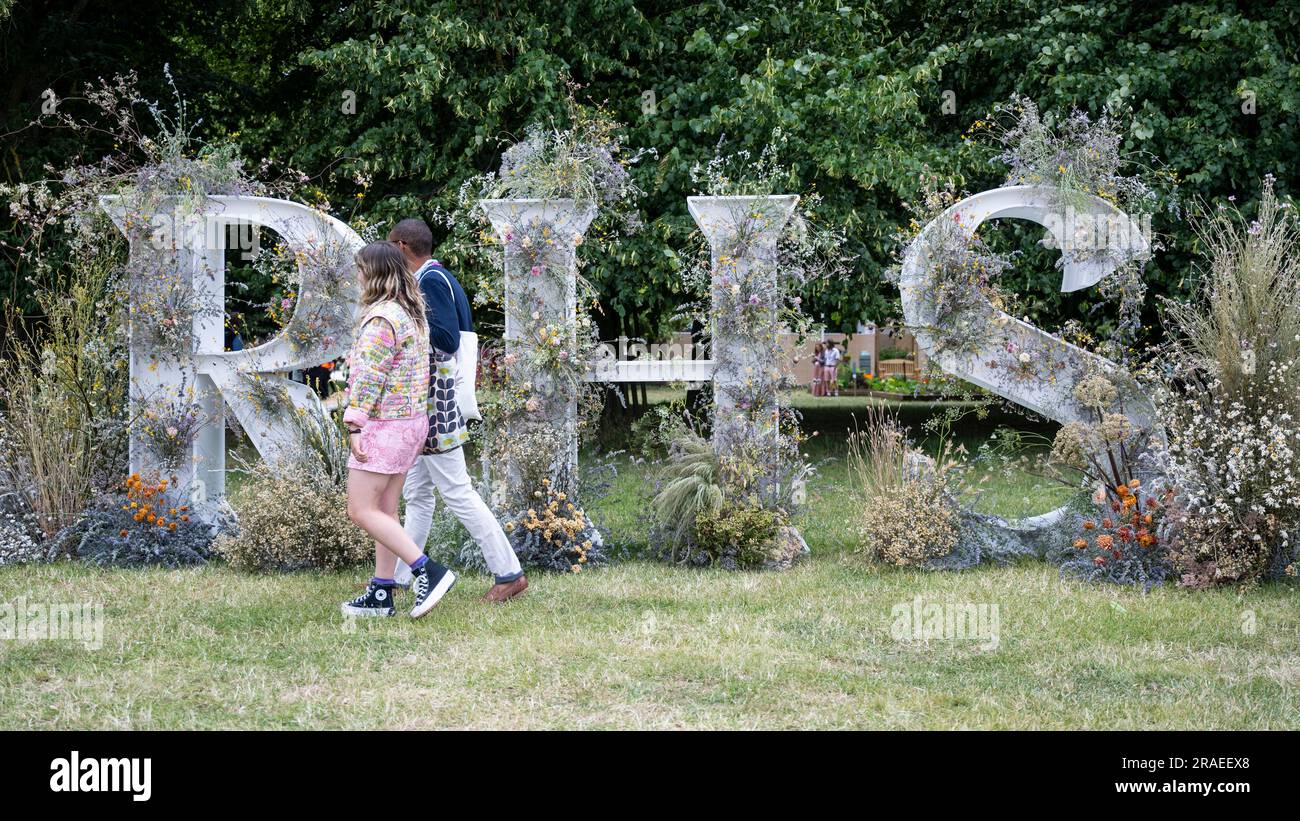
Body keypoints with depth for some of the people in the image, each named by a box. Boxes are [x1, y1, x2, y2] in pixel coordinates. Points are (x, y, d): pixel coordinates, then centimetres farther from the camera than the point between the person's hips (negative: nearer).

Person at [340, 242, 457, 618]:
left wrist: (355, 425, -20)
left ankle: (427, 571, -14)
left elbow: (369, 378, -21)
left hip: (384, 426, -10)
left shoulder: (381, 318, -18)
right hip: (411, 419, 10)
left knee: (361, 509, -7)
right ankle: (381, 594, 12)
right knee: (385, 510, 11)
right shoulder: (413, 312, 13)